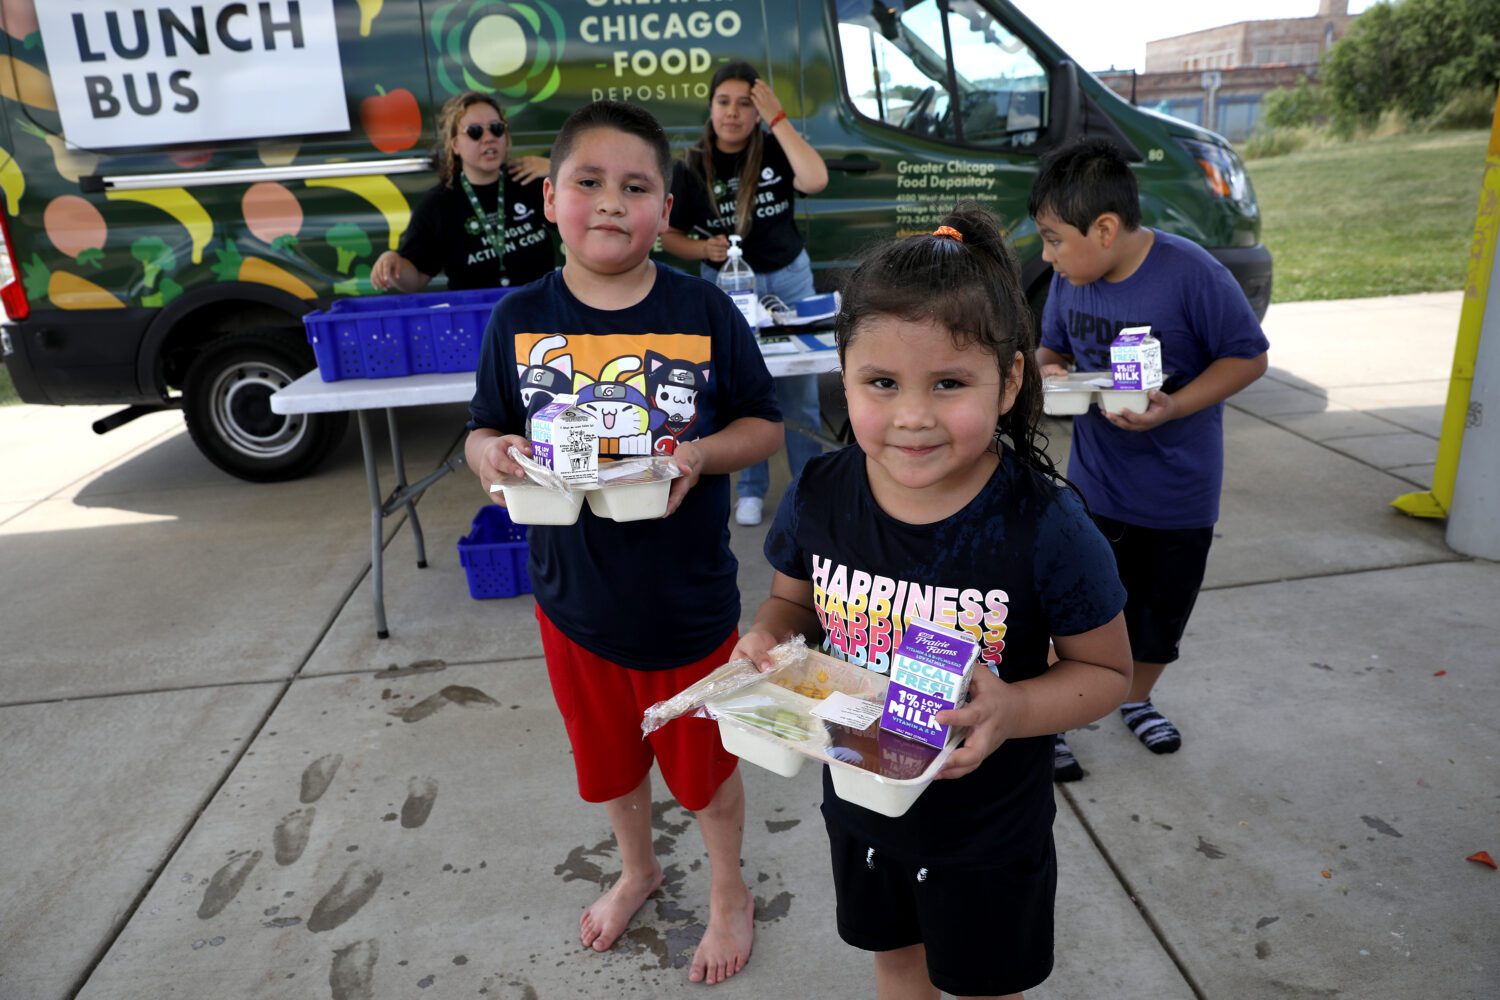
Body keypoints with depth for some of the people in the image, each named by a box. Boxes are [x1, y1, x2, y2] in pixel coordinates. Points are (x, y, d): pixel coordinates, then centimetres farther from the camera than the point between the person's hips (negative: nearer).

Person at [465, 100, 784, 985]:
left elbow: (766, 425, -5)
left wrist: (702, 453, -24)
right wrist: (489, 453, -20)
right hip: (574, 598, 3)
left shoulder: (704, 311, -11)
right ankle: (638, 869, 55)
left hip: (689, 600, -2)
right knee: (607, 754, 24)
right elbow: (486, 430, 3)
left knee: (705, 759, 17)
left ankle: (730, 892, 46)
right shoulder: (520, 320, -6)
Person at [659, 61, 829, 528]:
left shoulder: (776, 150, -7)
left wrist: (779, 117, -24)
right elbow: (669, 235, -1)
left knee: (800, 388, 5)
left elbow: (816, 180, -27)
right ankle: (751, 488, 22)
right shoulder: (691, 168, -7)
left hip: (789, 277, 0)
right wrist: (704, 249, -22)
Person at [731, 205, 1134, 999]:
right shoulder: (818, 498, -17)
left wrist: (1014, 710, -32)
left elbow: (1106, 670, -14)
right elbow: (792, 600, 2)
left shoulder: (1046, 528, -27)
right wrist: (767, 638, -20)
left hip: (990, 832, -3)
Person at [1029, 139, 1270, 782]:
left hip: (1180, 491, -1)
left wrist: (1173, 407, -26)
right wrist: (1050, 370, -15)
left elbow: (1249, 356, -13)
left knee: (1161, 613, 18)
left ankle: (1136, 699, 45)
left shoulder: (1191, 273, -21)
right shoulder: (1070, 278, -7)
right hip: (1094, 484, 2)